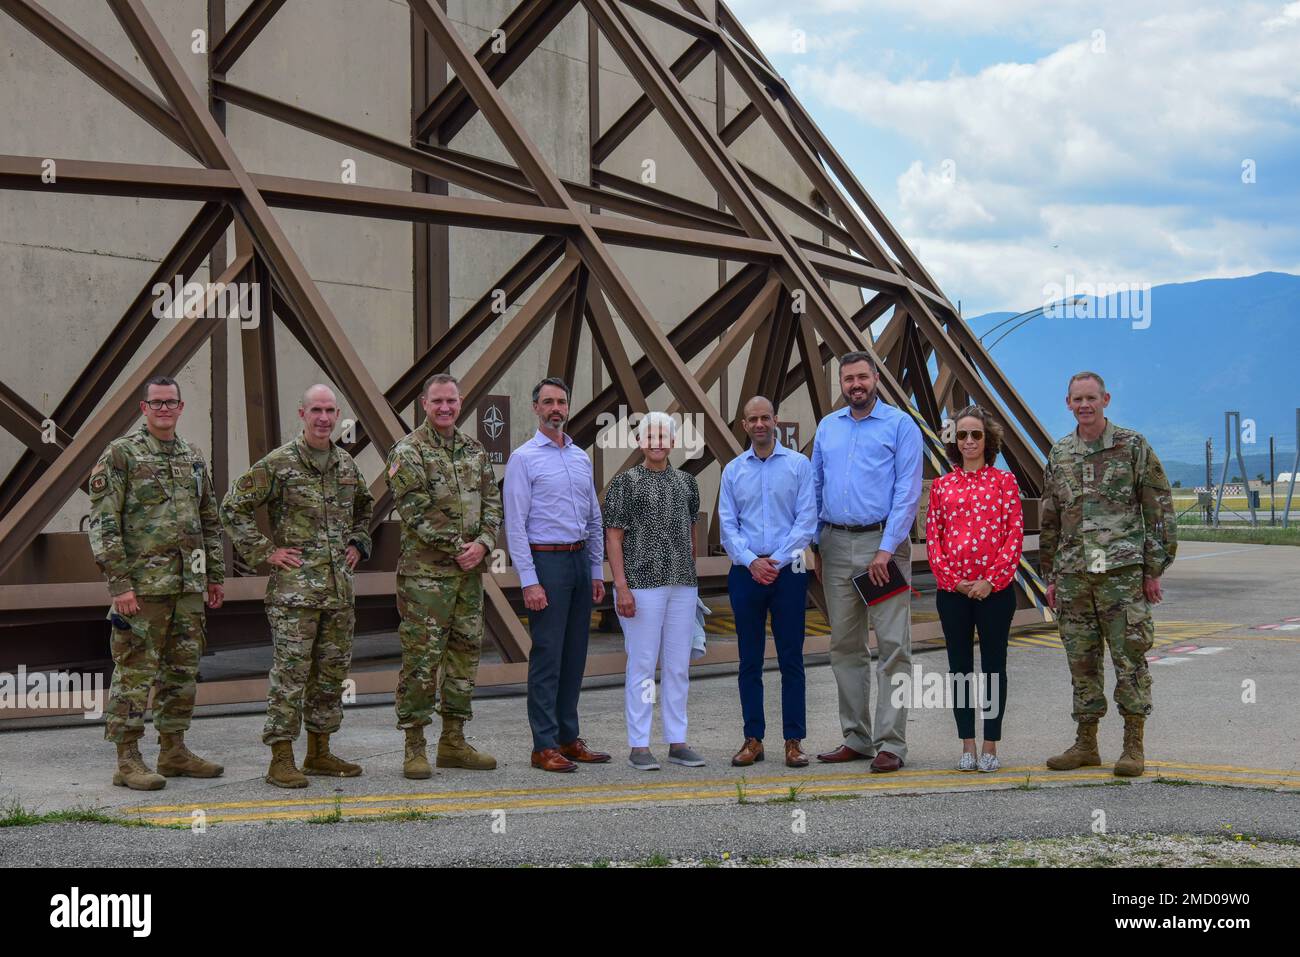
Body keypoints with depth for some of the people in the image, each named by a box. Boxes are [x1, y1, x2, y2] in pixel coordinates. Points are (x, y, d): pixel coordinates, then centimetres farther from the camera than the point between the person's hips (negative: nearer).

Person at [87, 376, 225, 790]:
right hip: (142, 585, -7)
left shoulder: (194, 458, 14)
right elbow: (102, 523, -11)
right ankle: (127, 760, 2)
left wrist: (216, 575, 16)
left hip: (189, 586, 7)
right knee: (134, 672, -3)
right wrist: (119, 582, -17)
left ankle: (174, 751, 21)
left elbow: (210, 522, 21)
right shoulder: (120, 454, -6)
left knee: (182, 670, 11)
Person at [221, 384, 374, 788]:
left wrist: (357, 543, 18)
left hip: (339, 587, 7)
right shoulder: (277, 464, -7)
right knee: (290, 671, -6)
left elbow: (364, 506, 32)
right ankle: (281, 759, -1)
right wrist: (264, 551, -9)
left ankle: (319, 752, 21)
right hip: (295, 587, -7)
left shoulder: (346, 464, 12)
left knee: (332, 670, 11)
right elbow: (233, 507, -7)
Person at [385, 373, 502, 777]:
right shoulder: (408, 452, -6)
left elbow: (492, 503, 11)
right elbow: (415, 512, -13)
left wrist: (483, 543, -7)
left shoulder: (475, 451, 13)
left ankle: (453, 742, 19)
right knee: (421, 656, -5)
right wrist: (457, 547, -14)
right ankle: (414, 747, 1)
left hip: (469, 569, 7)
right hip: (425, 572, -7)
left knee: (465, 652, 10)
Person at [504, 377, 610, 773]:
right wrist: (529, 581, -16)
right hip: (546, 561, -7)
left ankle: (568, 739, 16)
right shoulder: (524, 458, -6)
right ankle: (544, 747, -2)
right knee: (547, 656, -6)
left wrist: (597, 571, 14)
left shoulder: (581, 458, 14)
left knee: (574, 656, 9)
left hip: (580, 561, 7)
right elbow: (515, 525, -10)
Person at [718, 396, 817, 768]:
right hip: (745, 572, 2)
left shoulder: (798, 465, 3)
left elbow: (806, 521, -3)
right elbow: (727, 526, 5)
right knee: (749, 660, 5)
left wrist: (777, 561, -11)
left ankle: (794, 740, 4)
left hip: (787, 570, -2)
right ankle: (753, 739, 10)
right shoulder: (733, 470, 9)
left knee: (791, 659, -1)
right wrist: (751, 562, -10)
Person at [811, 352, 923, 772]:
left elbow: (908, 491, -8)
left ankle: (889, 744, -6)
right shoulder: (827, 427, 14)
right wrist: (816, 545, 9)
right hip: (837, 544, 5)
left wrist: (887, 549, -15)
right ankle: (856, 738, 17)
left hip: (882, 543, -5)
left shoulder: (900, 424, -2)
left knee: (893, 645, -7)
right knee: (845, 646, 9)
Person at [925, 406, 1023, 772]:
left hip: (994, 588, -2)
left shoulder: (1004, 480, 3)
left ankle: (990, 747, 10)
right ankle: (967, 746, 13)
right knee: (960, 667, 6)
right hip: (952, 590, 2)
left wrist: (992, 580, -11)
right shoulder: (942, 485, 9)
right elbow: (932, 536, 6)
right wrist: (951, 579, -7)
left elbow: (1015, 533, -3)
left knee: (993, 666, 4)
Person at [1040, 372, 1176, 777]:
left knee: (1129, 659, -3)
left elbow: (1159, 511, 0)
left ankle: (1133, 746, 4)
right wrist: (1050, 576, 14)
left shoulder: (1133, 447, 0)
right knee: (1082, 662, 8)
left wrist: (1154, 570, -4)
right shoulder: (1059, 455, 12)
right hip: (1073, 574, 4)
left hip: (1123, 572, -4)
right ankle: (1086, 743, 16)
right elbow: (1049, 521, 18)